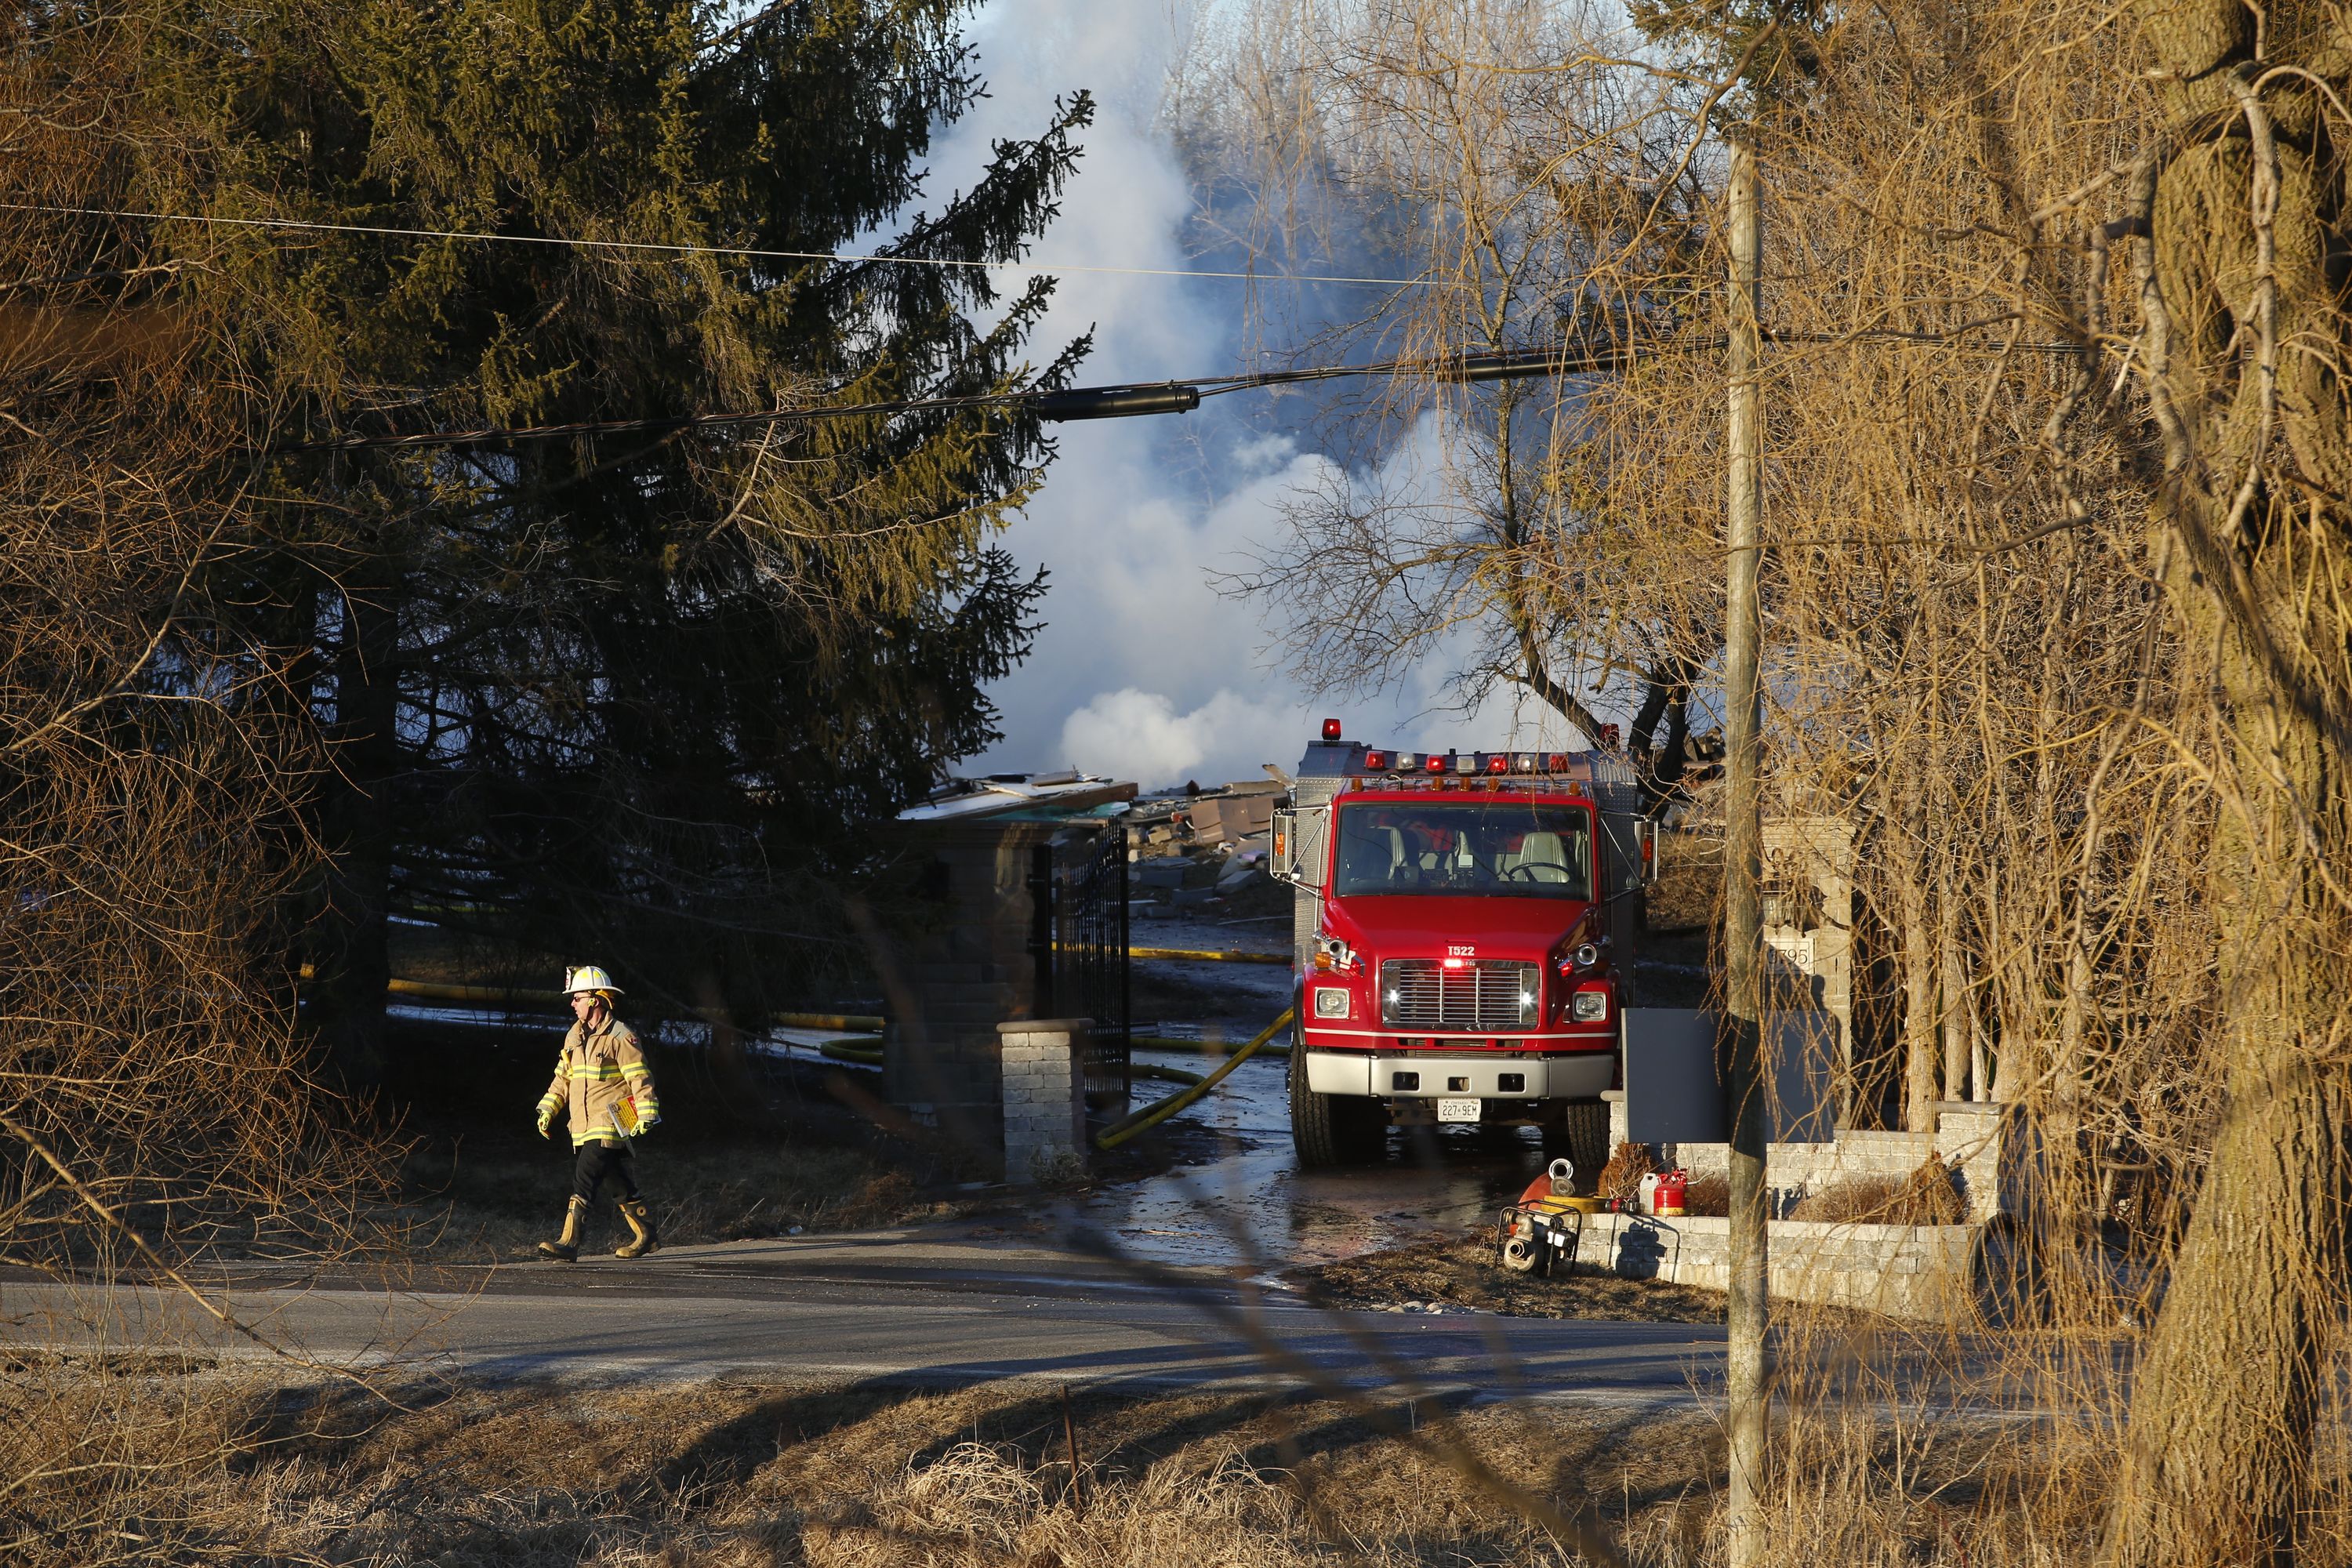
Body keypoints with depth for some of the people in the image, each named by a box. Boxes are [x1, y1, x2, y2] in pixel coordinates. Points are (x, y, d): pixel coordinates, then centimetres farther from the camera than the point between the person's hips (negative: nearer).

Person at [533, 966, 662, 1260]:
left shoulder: (620, 1037, -9)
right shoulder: (574, 1036, 15)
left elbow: (640, 1078, -11)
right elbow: (563, 1078, 23)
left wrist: (646, 1114, -17)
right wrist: (547, 1110, 15)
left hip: (609, 1124, -8)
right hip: (582, 1127, 8)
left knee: (585, 1180, -16)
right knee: (623, 1183, 14)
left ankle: (569, 1243, -21)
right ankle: (646, 1235, 25)